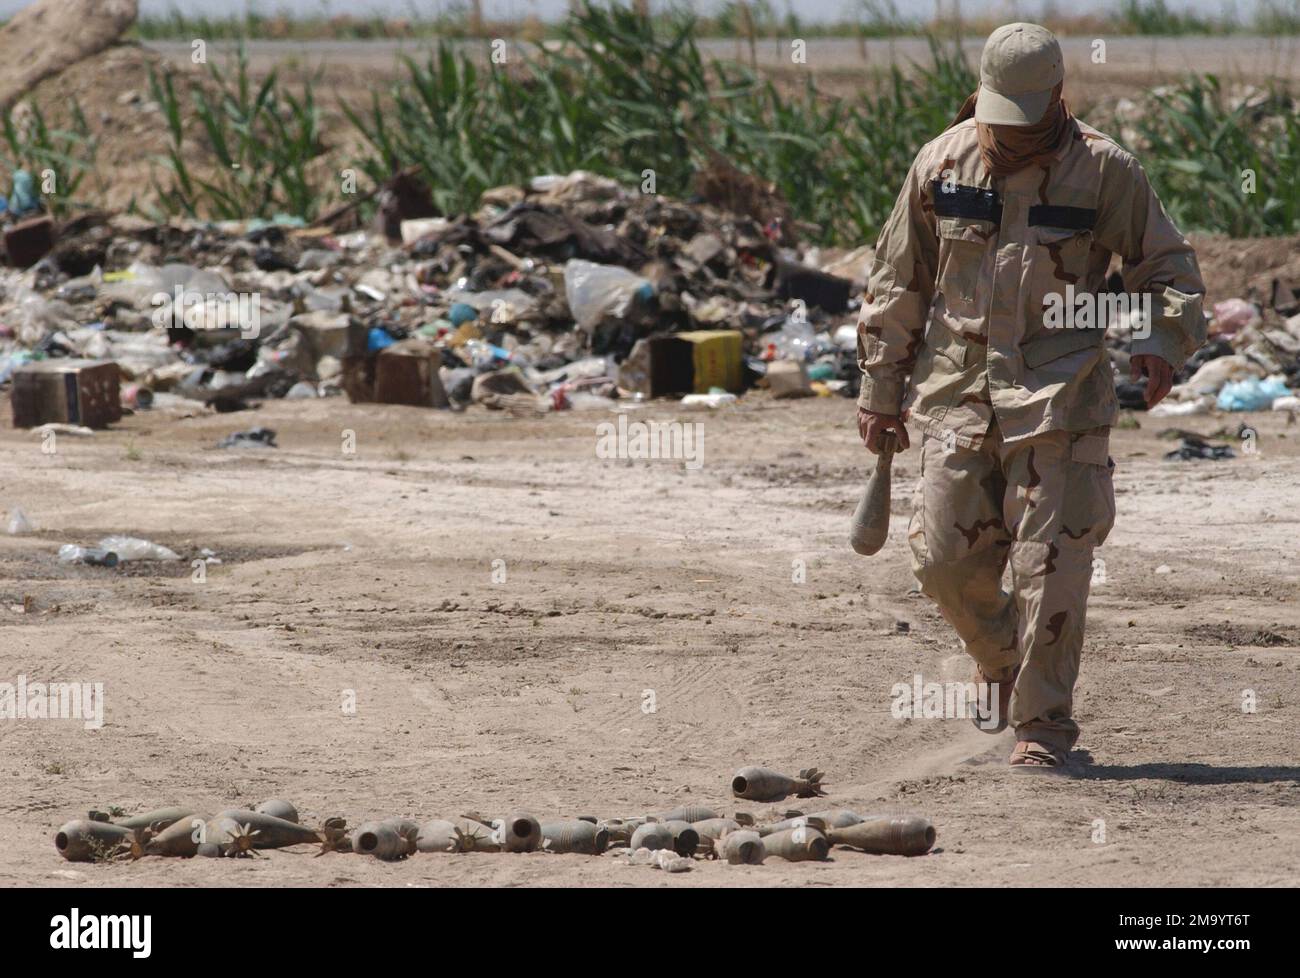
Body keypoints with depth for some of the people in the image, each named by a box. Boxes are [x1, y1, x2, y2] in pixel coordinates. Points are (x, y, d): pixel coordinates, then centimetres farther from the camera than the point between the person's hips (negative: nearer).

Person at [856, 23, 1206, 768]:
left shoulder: (1103, 171, -3)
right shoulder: (942, 164, 4)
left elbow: (1170, 268, 4)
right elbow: (899, 282, 13)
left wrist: (1161, 342, -15)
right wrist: (881, 390, 14)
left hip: (1058, 398, -3)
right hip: (957, 392, 3)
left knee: (1051, 566, -8)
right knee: (945, 559, 1)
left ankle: (1044, 725, 2)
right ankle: (1006, 670, 29)